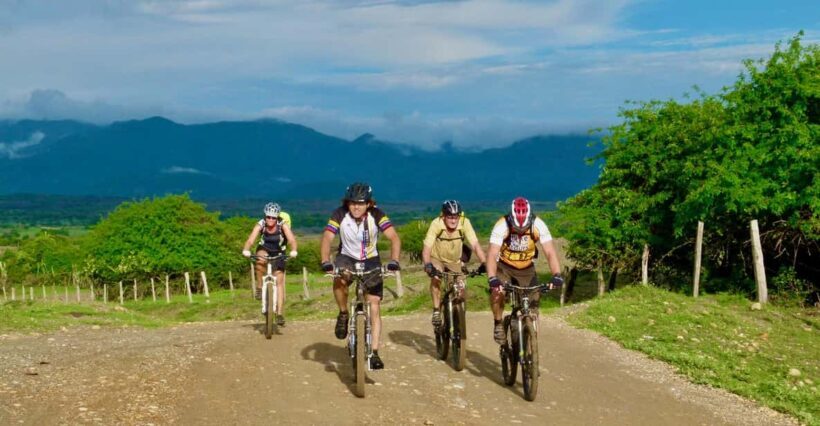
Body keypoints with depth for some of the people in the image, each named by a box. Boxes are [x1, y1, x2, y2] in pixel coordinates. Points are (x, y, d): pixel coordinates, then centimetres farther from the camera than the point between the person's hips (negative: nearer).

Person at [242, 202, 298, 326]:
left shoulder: (283, 225, -25)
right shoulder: (260, 224, -23)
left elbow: (292, 239, -37)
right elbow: (250, 240, -33)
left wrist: (293, 250, -56)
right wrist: (246, 250, -53)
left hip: (278, 253, 0)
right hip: (264, 250, 0)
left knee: (279, 282, -8)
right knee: (260, 260, -36)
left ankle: (280, 313, -5)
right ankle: (259, 287, -16)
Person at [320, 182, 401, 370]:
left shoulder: (377, 215, -20)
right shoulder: (339, 215, -19)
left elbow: (394, 238, -28)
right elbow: (327, 238, -27)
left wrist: (393, 260, -44)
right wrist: (325, 262, -44)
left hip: (371, 260, 0)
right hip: (347, 258, 0)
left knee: (374, 307, -7)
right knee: (339, 279, -36)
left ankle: (374, 352, 0)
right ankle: (343, 315, -9)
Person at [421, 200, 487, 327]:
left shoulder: (464, 223, -27)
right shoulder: (436, 224, -30)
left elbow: (475, 245, -32)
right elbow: (427, 248, -35)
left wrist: (484, 263, -45)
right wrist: (427, 265, -51)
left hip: (455, 261, 2)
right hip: (437, 259, -2)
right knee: (436, 277, -29)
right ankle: (436, 311, -15)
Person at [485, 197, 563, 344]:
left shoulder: (538, 225, -24)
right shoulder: (502, 225, -29)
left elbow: (550, 252, -27)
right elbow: (492, 254, -36)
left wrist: (557, 275, -43)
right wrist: (492, 278, -51)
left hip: (527, 268, 2)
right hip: (504, 266, -2)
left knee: (534, 301, -10)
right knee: (497, 291, -28)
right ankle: (498, 324, -4)